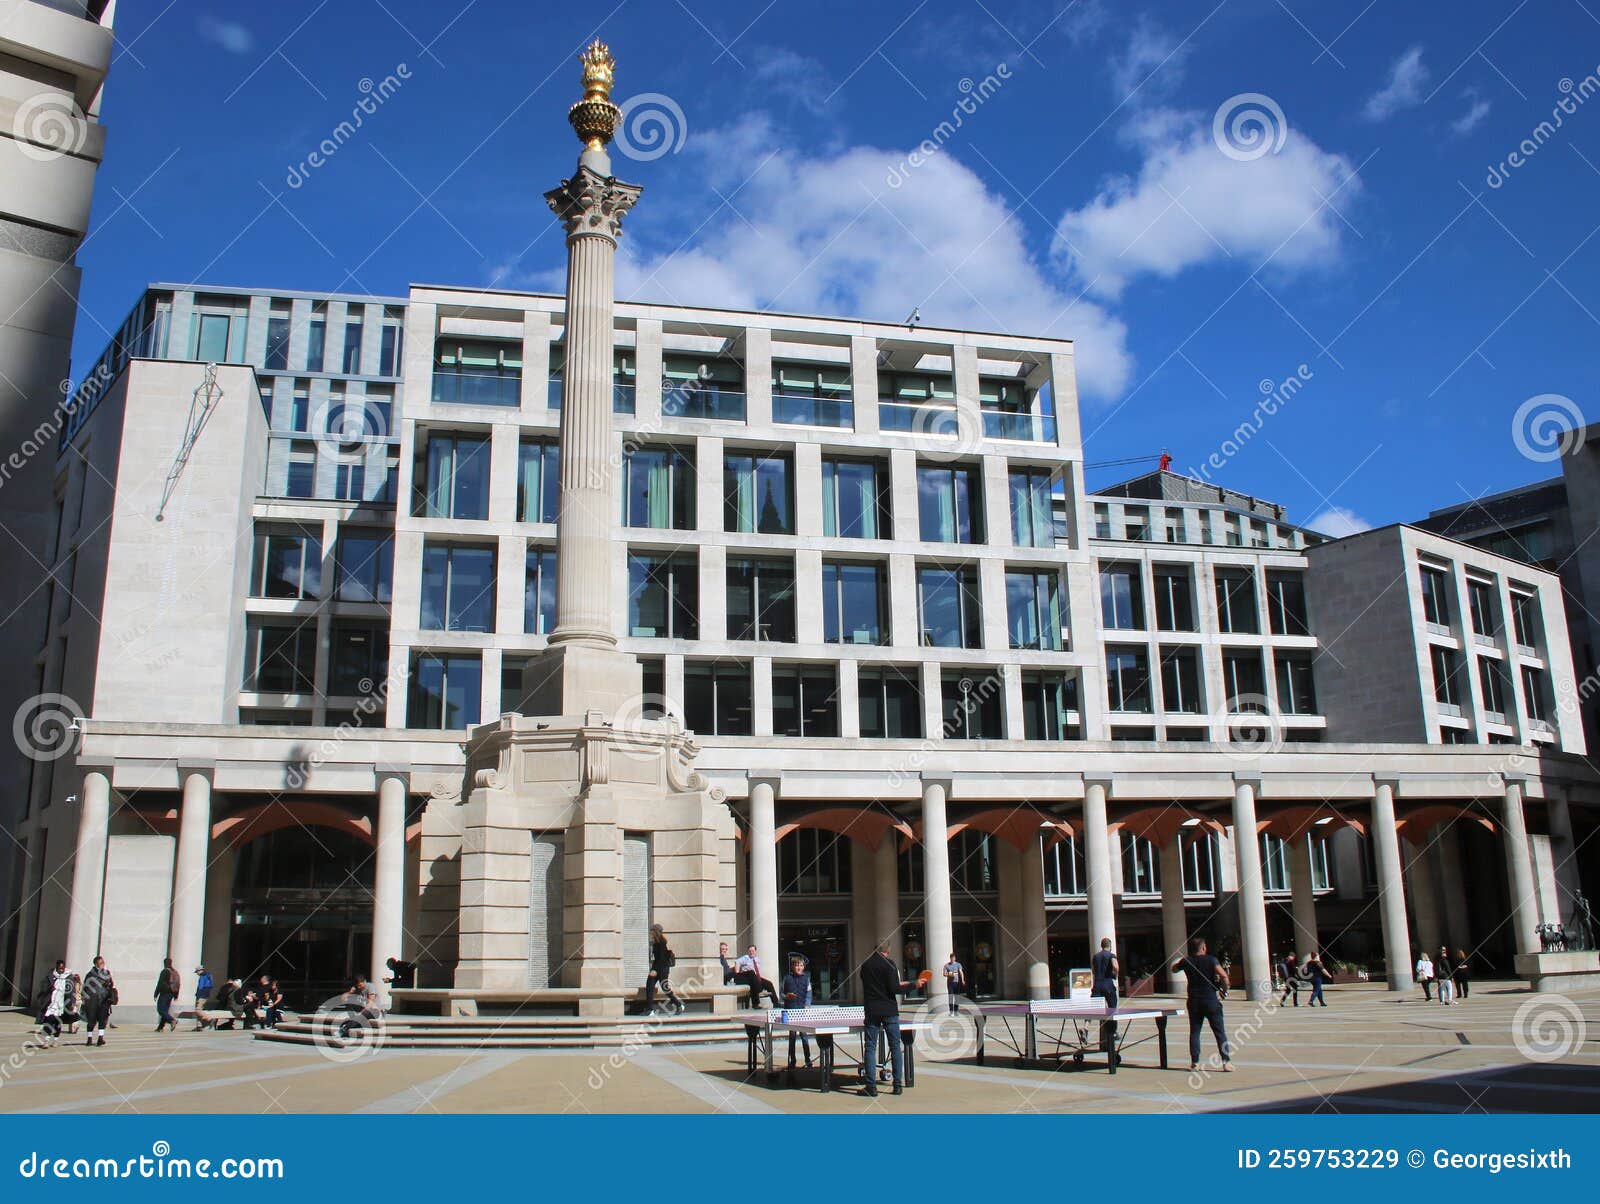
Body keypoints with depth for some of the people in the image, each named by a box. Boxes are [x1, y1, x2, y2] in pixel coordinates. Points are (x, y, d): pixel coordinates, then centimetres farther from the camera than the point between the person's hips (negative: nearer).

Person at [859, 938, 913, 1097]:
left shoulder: (865, 965, 8)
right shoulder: (889, 963, -7)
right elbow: (894, 989, -13)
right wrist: (912, 985, -1)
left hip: (871, 1012, 2)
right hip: (889, 1010, -2)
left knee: (870, 1048, 3)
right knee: (895, 1047, 7)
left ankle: (871, 1086, -2)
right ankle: (897, 1085, 5)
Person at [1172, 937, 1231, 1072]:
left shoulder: (1187, 961, 3)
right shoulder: (1211, 960, -6)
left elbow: (1173, 969, 23)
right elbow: (1224, 975, -20)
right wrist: (1225, 989, -5)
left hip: (1194, 1002, 2)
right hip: (1211, 1000, -2)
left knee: (1194, 1032, 9)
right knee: (1220, 1032, 3)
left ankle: (1195, 1062, 9)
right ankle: (1227, 1062, -1)